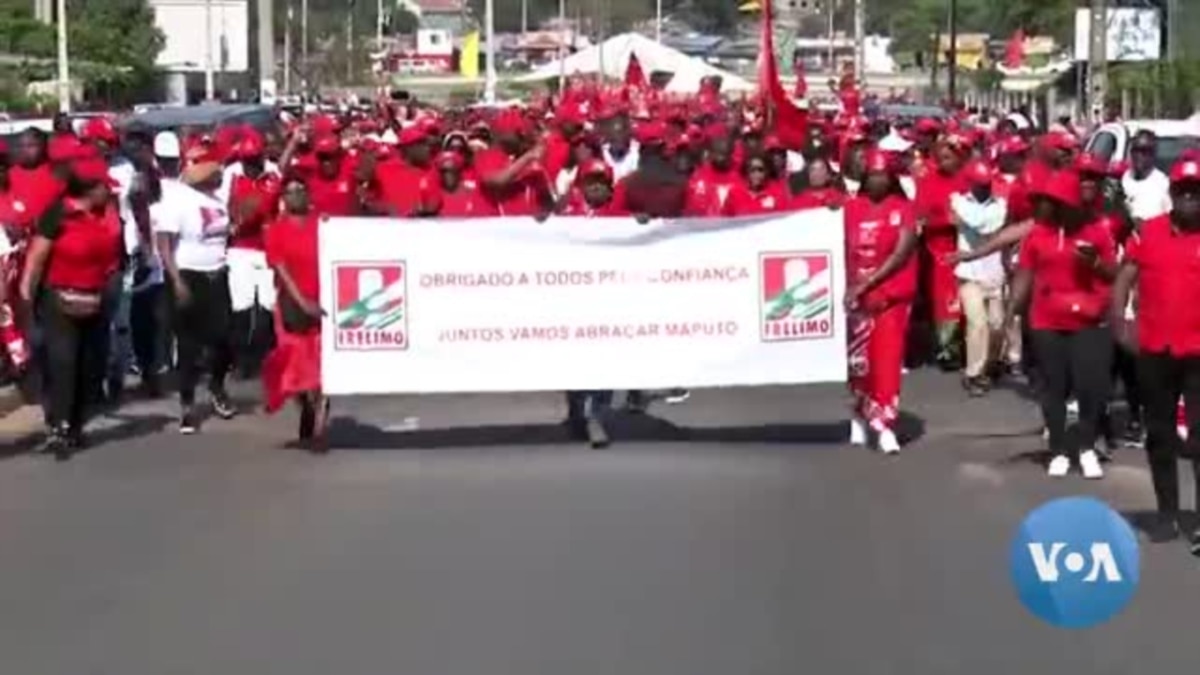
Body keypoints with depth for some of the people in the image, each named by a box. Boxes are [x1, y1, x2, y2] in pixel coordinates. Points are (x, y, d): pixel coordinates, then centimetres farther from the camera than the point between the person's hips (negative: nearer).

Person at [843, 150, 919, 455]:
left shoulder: (903, 208, -2)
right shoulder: (851, 208, 4)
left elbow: (902, 253, -9)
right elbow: (843, 250, 4)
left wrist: (869, 283, -13)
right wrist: (852, 287, -9)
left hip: (892, 295, -2)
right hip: (857, 295, 2)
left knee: (888, 358, -8)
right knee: (858, 359, 8)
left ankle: (885, 424, -8)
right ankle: (860, 415, 26)